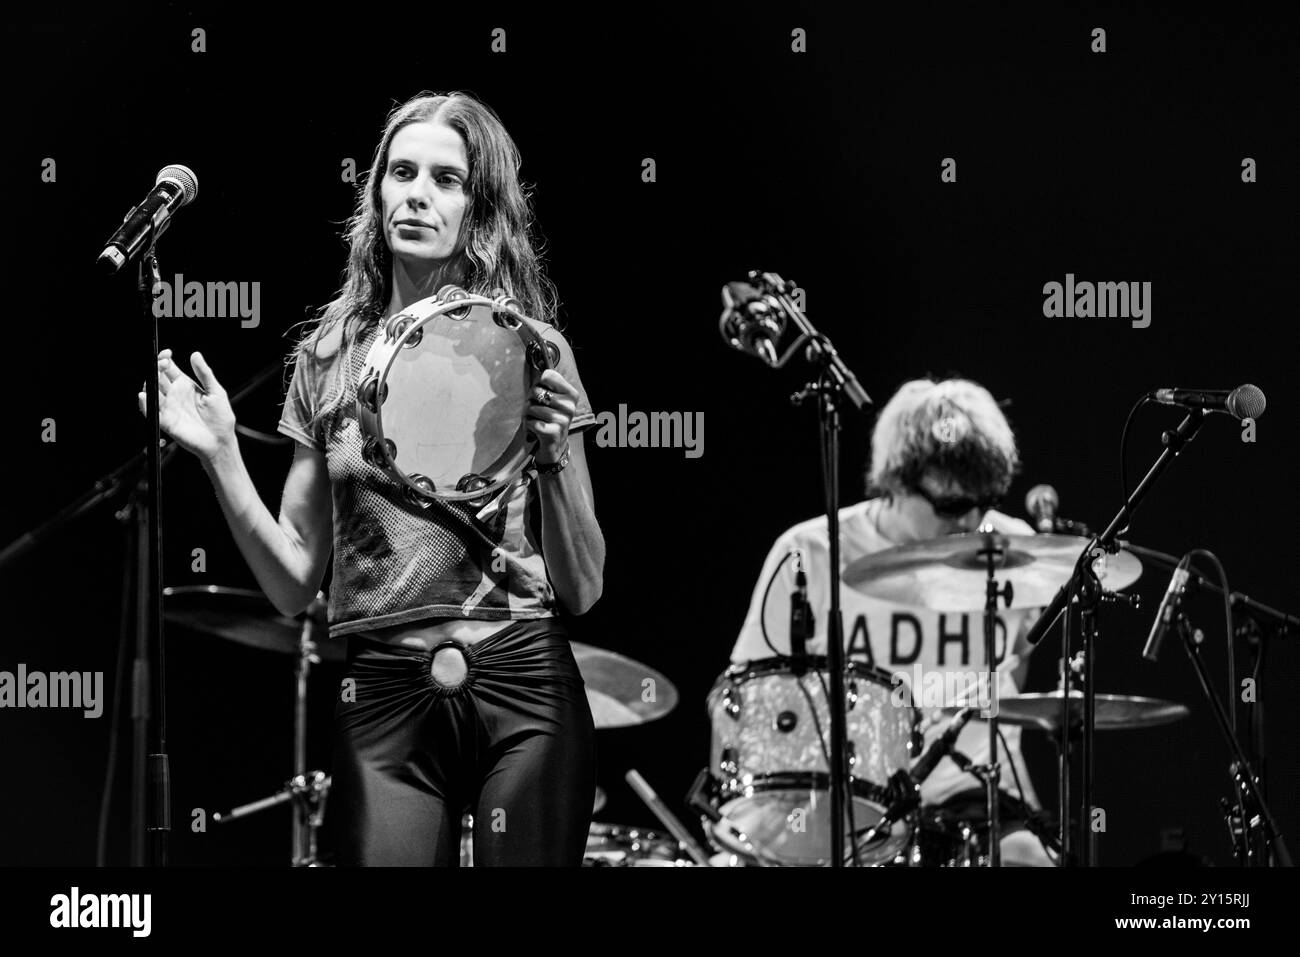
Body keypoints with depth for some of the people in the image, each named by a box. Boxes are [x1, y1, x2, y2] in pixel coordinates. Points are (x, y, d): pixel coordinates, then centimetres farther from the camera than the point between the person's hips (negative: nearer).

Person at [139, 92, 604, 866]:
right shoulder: (330, 357, 8)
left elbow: (583, 590, 0)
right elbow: (295, 584, 8)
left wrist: (553, 455, -16)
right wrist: (222, 456, -4)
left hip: (522, 688, -1)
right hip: (383, 697, 1)